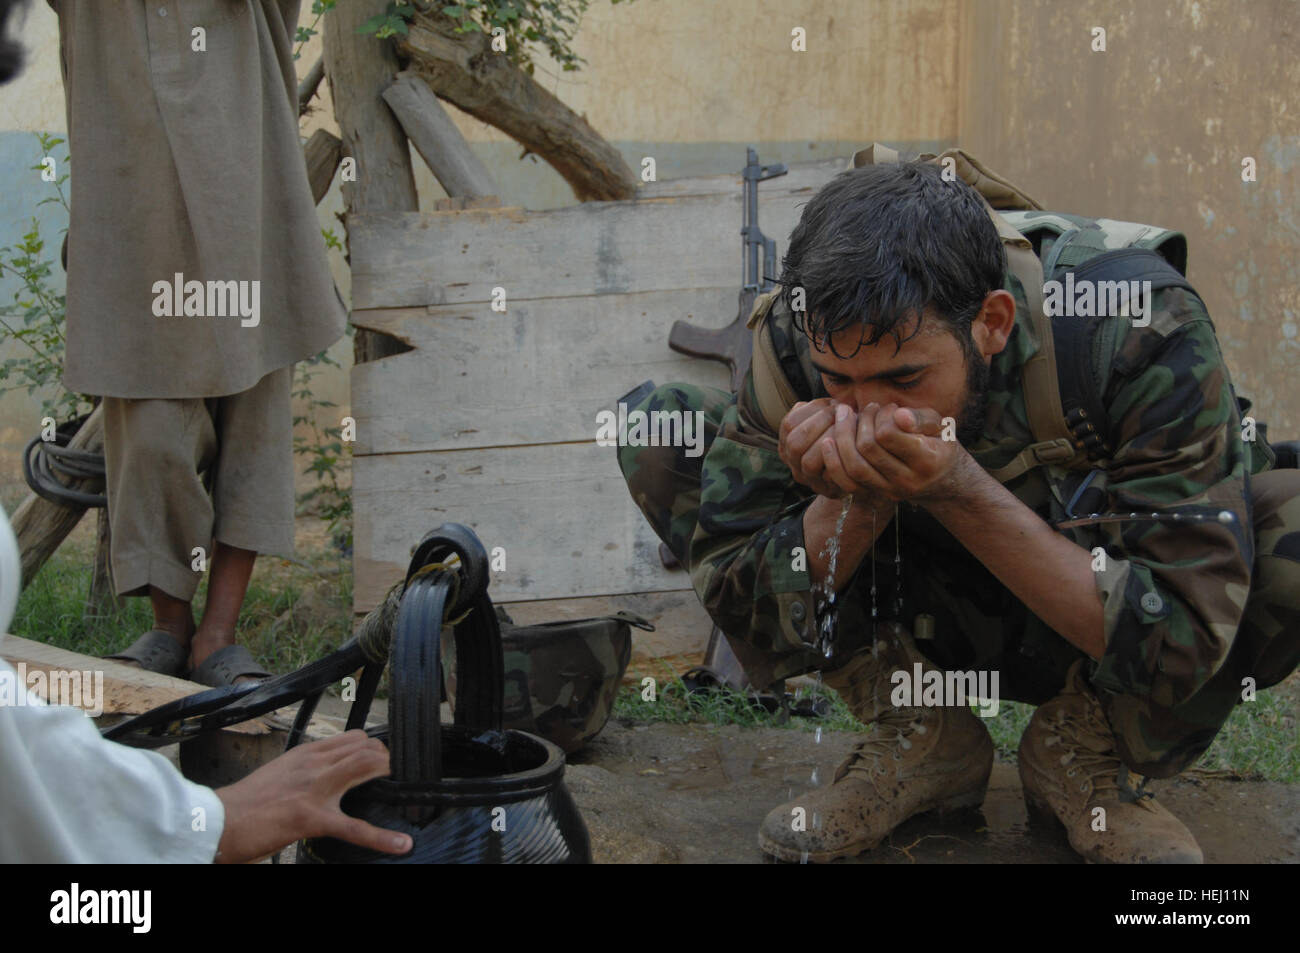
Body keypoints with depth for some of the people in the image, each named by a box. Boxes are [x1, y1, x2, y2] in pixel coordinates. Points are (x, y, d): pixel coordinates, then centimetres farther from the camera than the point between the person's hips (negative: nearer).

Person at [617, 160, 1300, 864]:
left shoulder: (1148, 339, -30)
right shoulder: (798, 338, -22)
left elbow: (1176, 646, -32)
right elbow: (740, 604, -17)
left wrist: (963, 495, -41)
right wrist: (858, 499, -36)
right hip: (925, 632, 2)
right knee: (659, 429, -14)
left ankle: (1085, 749, -4)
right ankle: (919, 737, -5)